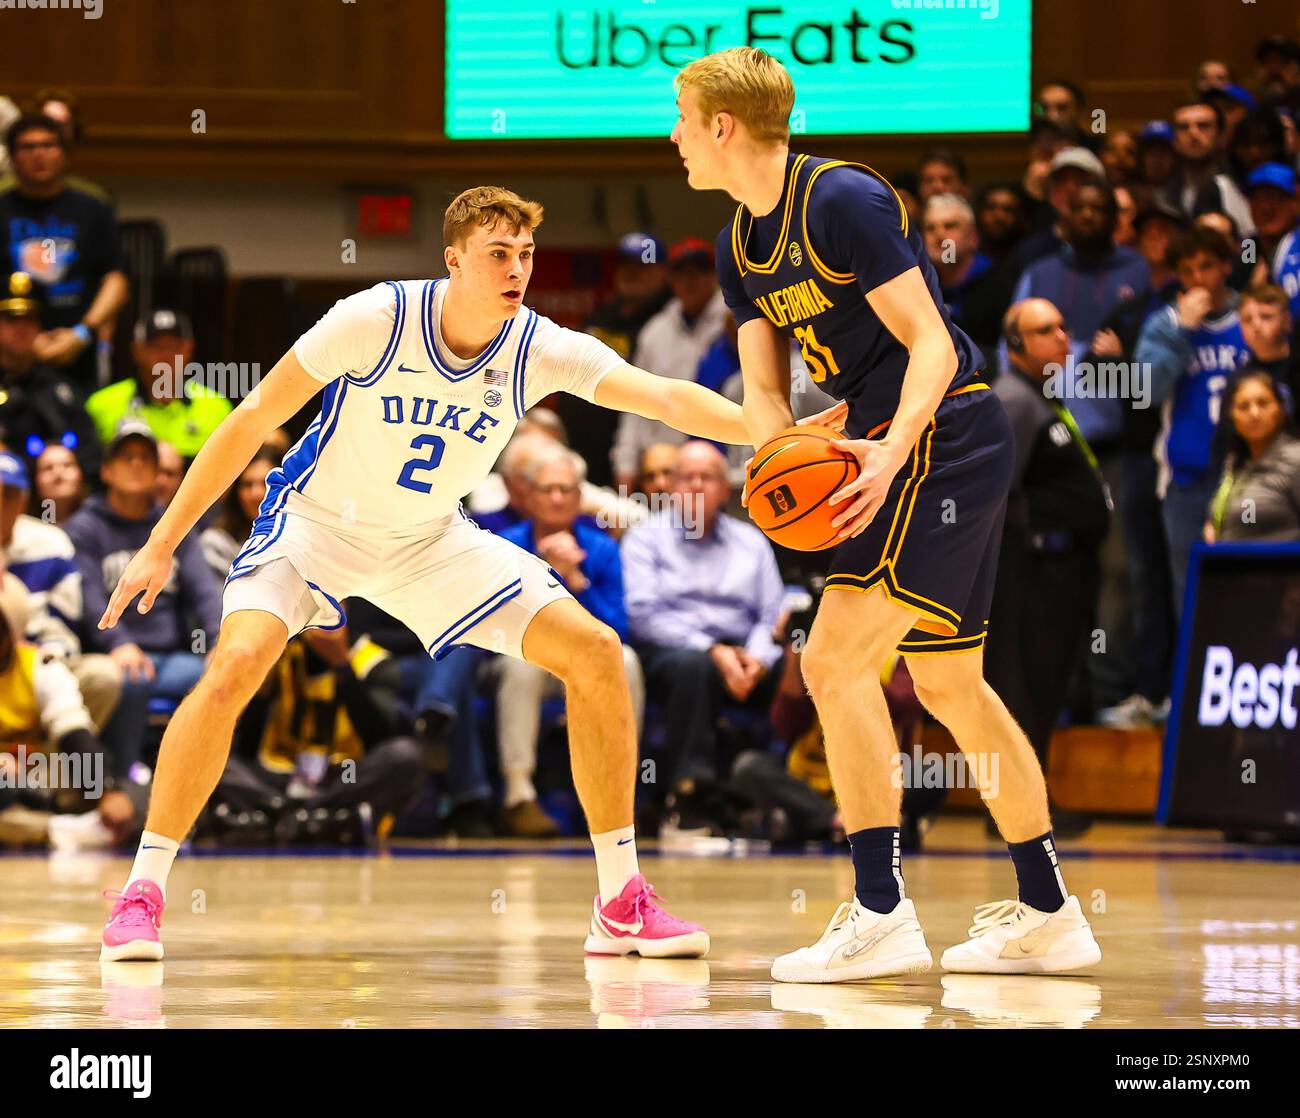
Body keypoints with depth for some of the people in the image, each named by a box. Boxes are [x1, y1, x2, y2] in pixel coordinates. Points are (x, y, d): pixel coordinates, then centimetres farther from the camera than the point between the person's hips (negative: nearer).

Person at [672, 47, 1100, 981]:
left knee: (835, 663, -16)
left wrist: (892, 450, -32)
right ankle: (1049, 915, 21)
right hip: (900, 447, 10)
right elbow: (765, 388, 10)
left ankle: (881, 913, -16)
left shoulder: (842, 199, -16)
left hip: (943, 436, -10)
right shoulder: (742, 245, 12)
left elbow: (931, 344, -18)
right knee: (950, 684, 14)